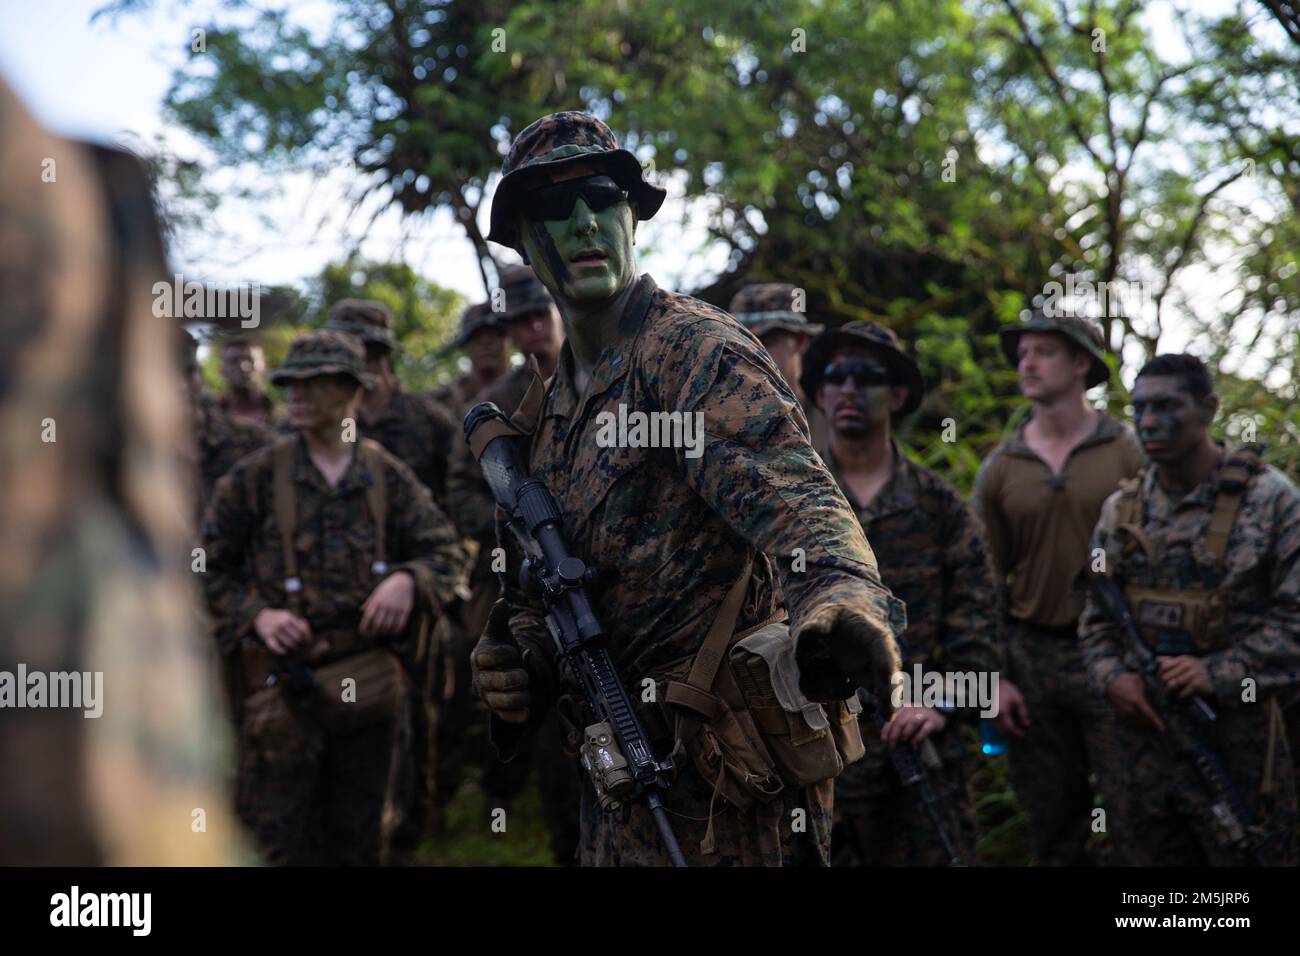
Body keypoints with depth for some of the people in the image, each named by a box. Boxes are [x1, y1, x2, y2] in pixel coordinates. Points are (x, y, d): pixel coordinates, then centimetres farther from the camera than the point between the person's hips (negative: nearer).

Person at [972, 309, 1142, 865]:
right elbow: (984, 582, 8)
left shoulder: (1129, 455, -1)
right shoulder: (1000, 469, 7)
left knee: (1131, 818, -4)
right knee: (1051, 820, 9)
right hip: (1031, 657, 3)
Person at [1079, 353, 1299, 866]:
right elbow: (1096, 617, 14)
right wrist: (1112, 677, -5)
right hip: (1144, 733, 5)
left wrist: (1219, 674, -17)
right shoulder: (1121, 509, 10)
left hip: (1237, 740, -4)